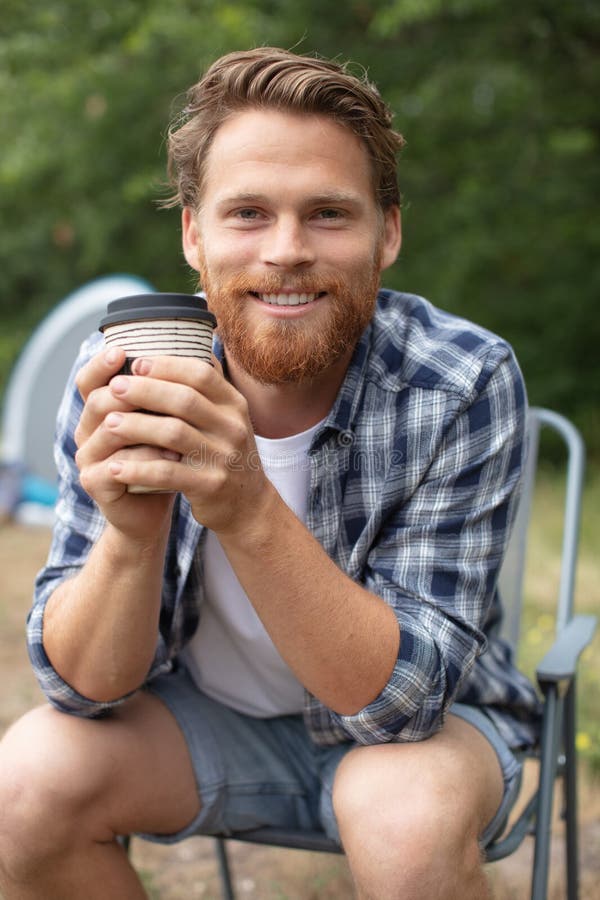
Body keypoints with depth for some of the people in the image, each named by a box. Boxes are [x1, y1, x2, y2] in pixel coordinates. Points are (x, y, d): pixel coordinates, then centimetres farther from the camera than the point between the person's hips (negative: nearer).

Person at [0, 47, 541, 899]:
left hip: (423, 722, -2)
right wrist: (132, 531, -38)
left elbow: (400, 693, -26)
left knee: (407, 816, -33)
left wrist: (250, 512, -42)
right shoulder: (119, 376, -17)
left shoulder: (464, 383, -23)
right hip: (209, 716, 3)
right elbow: (88, 684, -16)